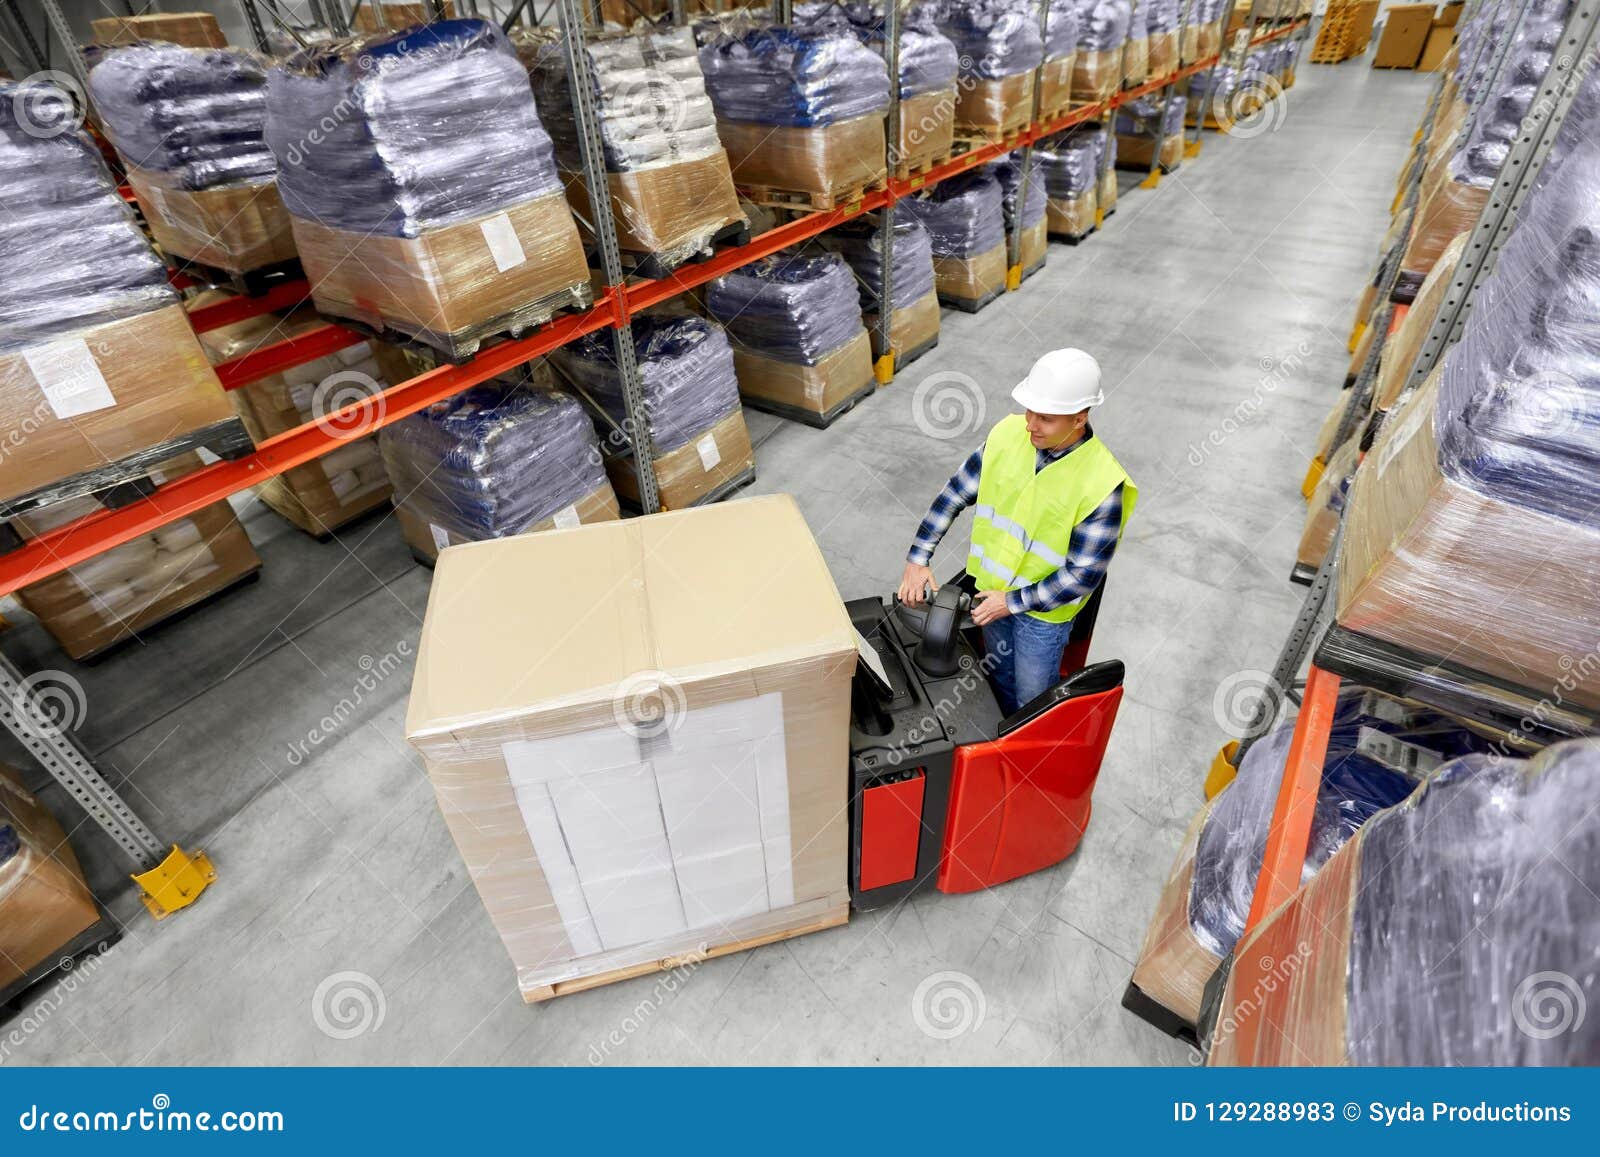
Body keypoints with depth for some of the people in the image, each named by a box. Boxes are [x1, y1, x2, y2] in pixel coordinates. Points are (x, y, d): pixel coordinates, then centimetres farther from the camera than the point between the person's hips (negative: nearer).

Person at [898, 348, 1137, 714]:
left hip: (1044, 609, -5)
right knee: (1001, 675, 29)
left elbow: (1083, 574, -23)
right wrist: (918, 559, -12)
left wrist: (1013, 602, -24)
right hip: (991, 587, 5)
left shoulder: (1102, 483, -30)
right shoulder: (1009, 432, -16)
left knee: (1033, 701, 17)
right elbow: (955, 493, -8)